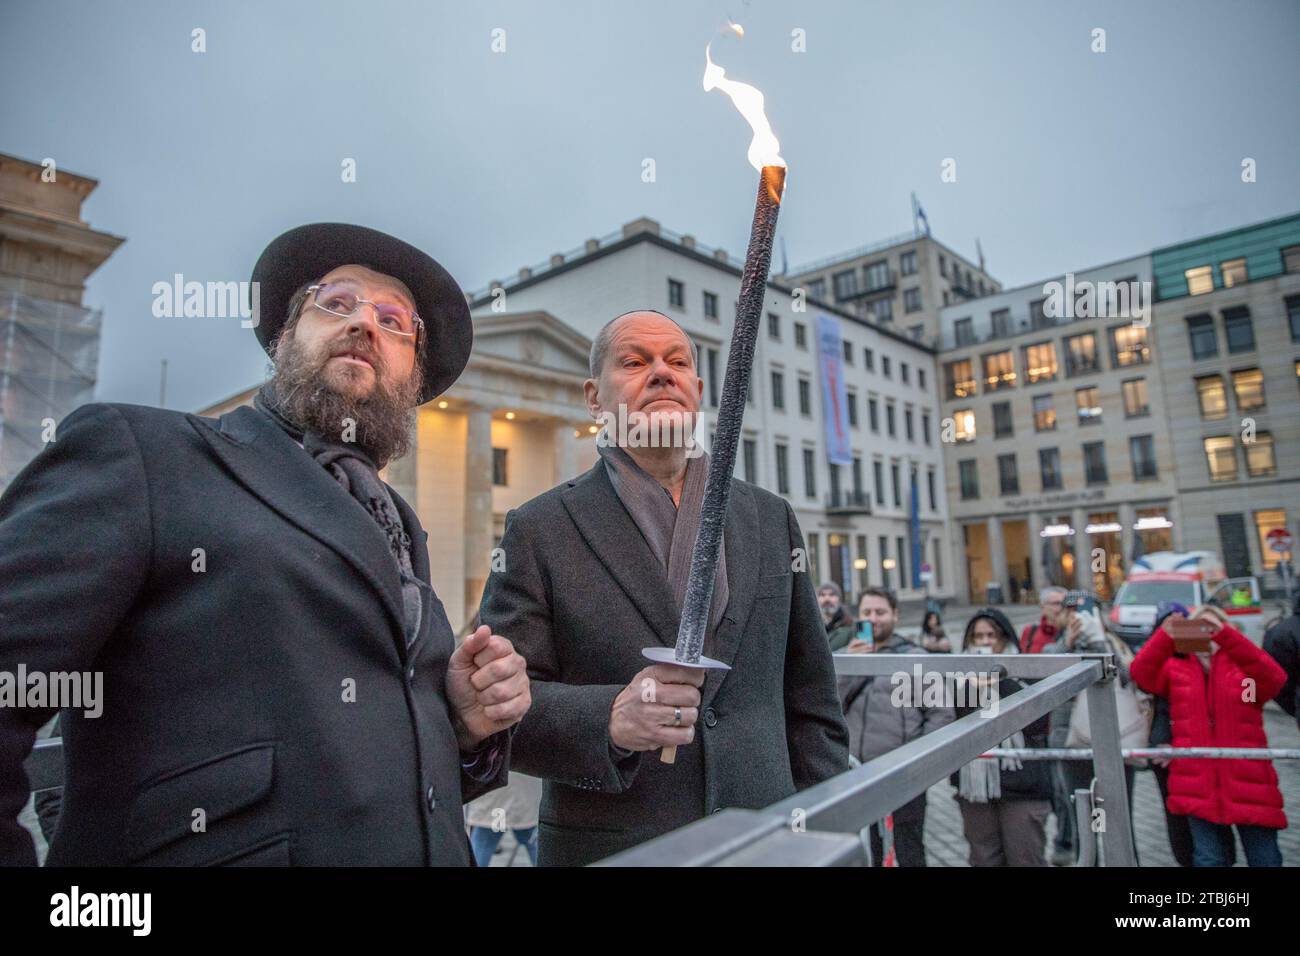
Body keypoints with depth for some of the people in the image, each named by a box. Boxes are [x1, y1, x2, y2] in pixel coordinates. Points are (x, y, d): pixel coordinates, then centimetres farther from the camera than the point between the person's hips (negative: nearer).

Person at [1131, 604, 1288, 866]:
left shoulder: (1245, 668, 2)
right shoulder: (1175, 669, 5)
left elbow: (1273, 677, -20)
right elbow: (1142, 672, -13)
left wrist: (1225, 634, -32)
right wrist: (1166, 636, -30)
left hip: (1248, 782, 0)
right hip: (1197, 783, 0)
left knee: (1265, 859, 12)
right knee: (1208, 859, 9)